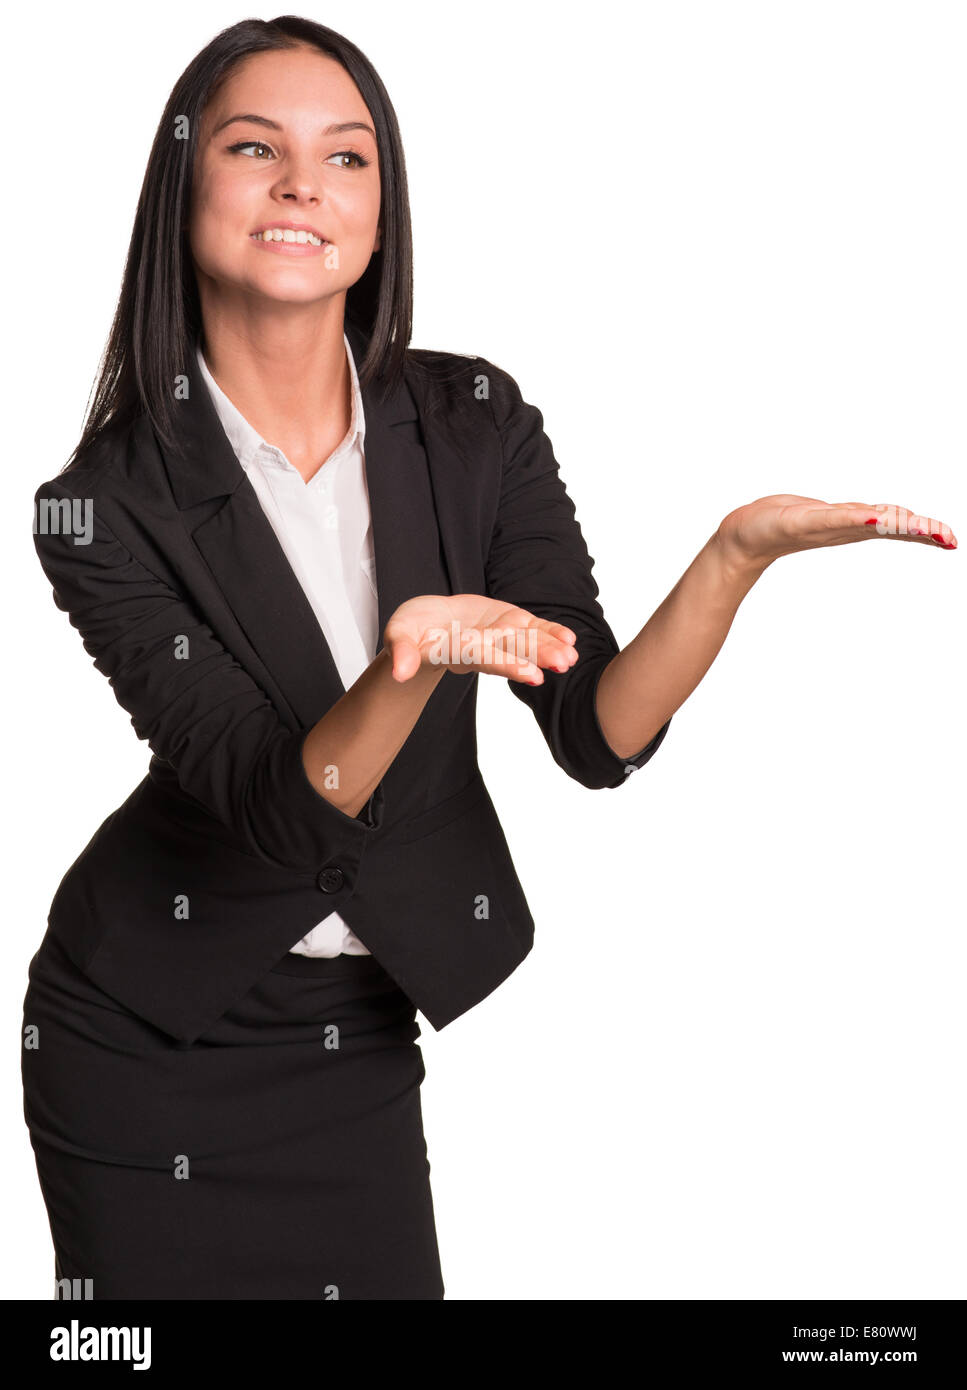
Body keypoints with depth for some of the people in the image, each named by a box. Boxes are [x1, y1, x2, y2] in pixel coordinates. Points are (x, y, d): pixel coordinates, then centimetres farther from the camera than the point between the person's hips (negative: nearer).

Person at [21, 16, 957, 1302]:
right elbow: (277, 810, -24)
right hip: (145, 1039, -2)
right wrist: (413, 665, -43)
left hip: (359, 1034, 3)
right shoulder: (107, 504, -17)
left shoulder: (477, 426, -8)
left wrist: (741, 551, -29)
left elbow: (600, 734, -13)